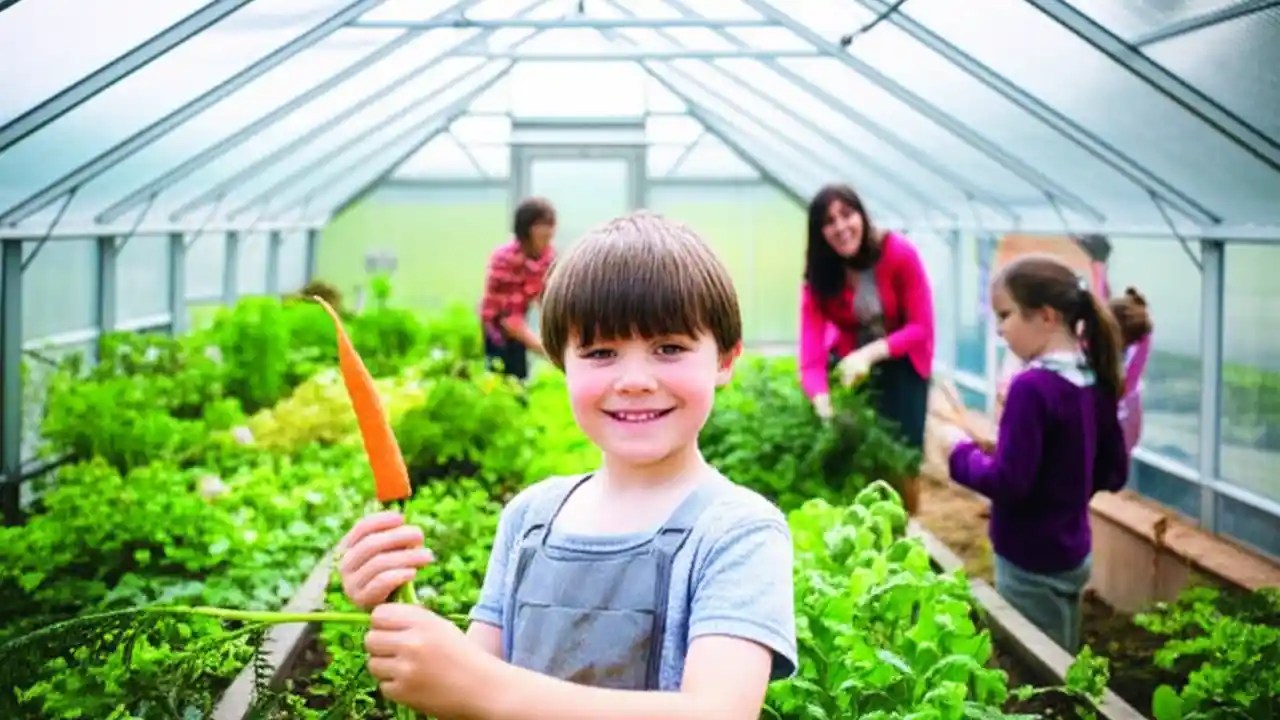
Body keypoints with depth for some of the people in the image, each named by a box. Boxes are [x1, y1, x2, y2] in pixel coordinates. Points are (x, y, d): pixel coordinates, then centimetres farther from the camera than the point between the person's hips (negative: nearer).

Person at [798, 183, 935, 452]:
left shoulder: (900, 253, -25)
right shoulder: (818, 275, -18)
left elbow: (922, 328, -21)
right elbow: (811, 353, -27)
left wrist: (870, 353, -36)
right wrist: (822, 403, -46)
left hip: (902, 363, -1)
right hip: (849, 361, 2)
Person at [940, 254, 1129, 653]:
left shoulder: (1032, 388, -23)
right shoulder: (1094, 381, 3)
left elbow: (1008, 483, -24)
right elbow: (1114, 475, 10)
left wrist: (961, 451, -9)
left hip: (1032, 565, -8)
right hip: (1074, 554, 8)